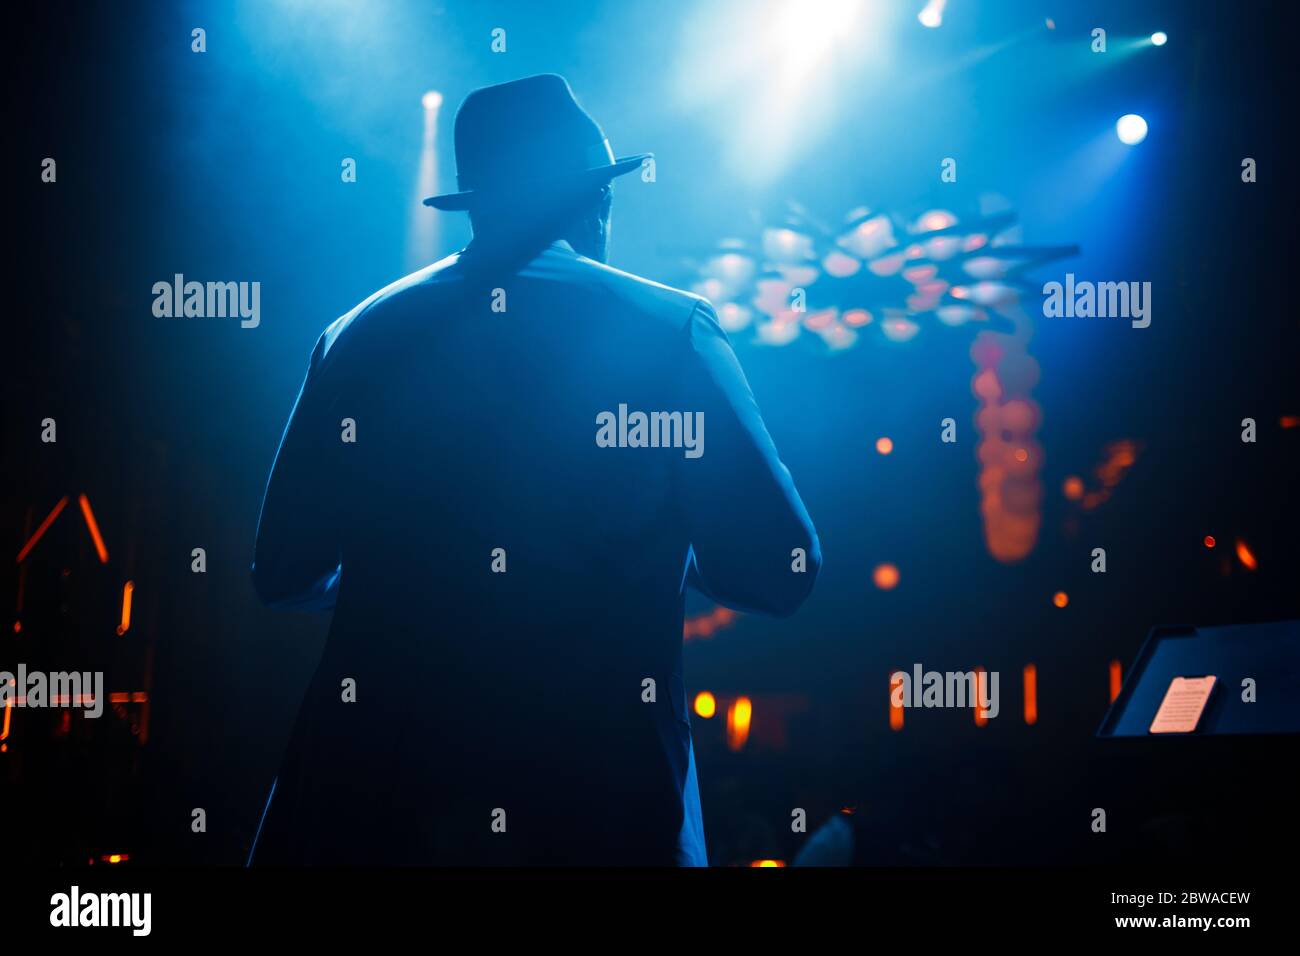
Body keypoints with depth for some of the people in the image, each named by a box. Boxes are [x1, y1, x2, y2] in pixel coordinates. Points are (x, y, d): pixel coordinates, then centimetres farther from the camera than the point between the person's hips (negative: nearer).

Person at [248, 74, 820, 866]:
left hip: (380, 783, 2)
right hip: (601, 793, -2)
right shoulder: (669, 332, -5)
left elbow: (285, 573, 8)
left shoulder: (361, 335, 2)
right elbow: (778, 570, -6)